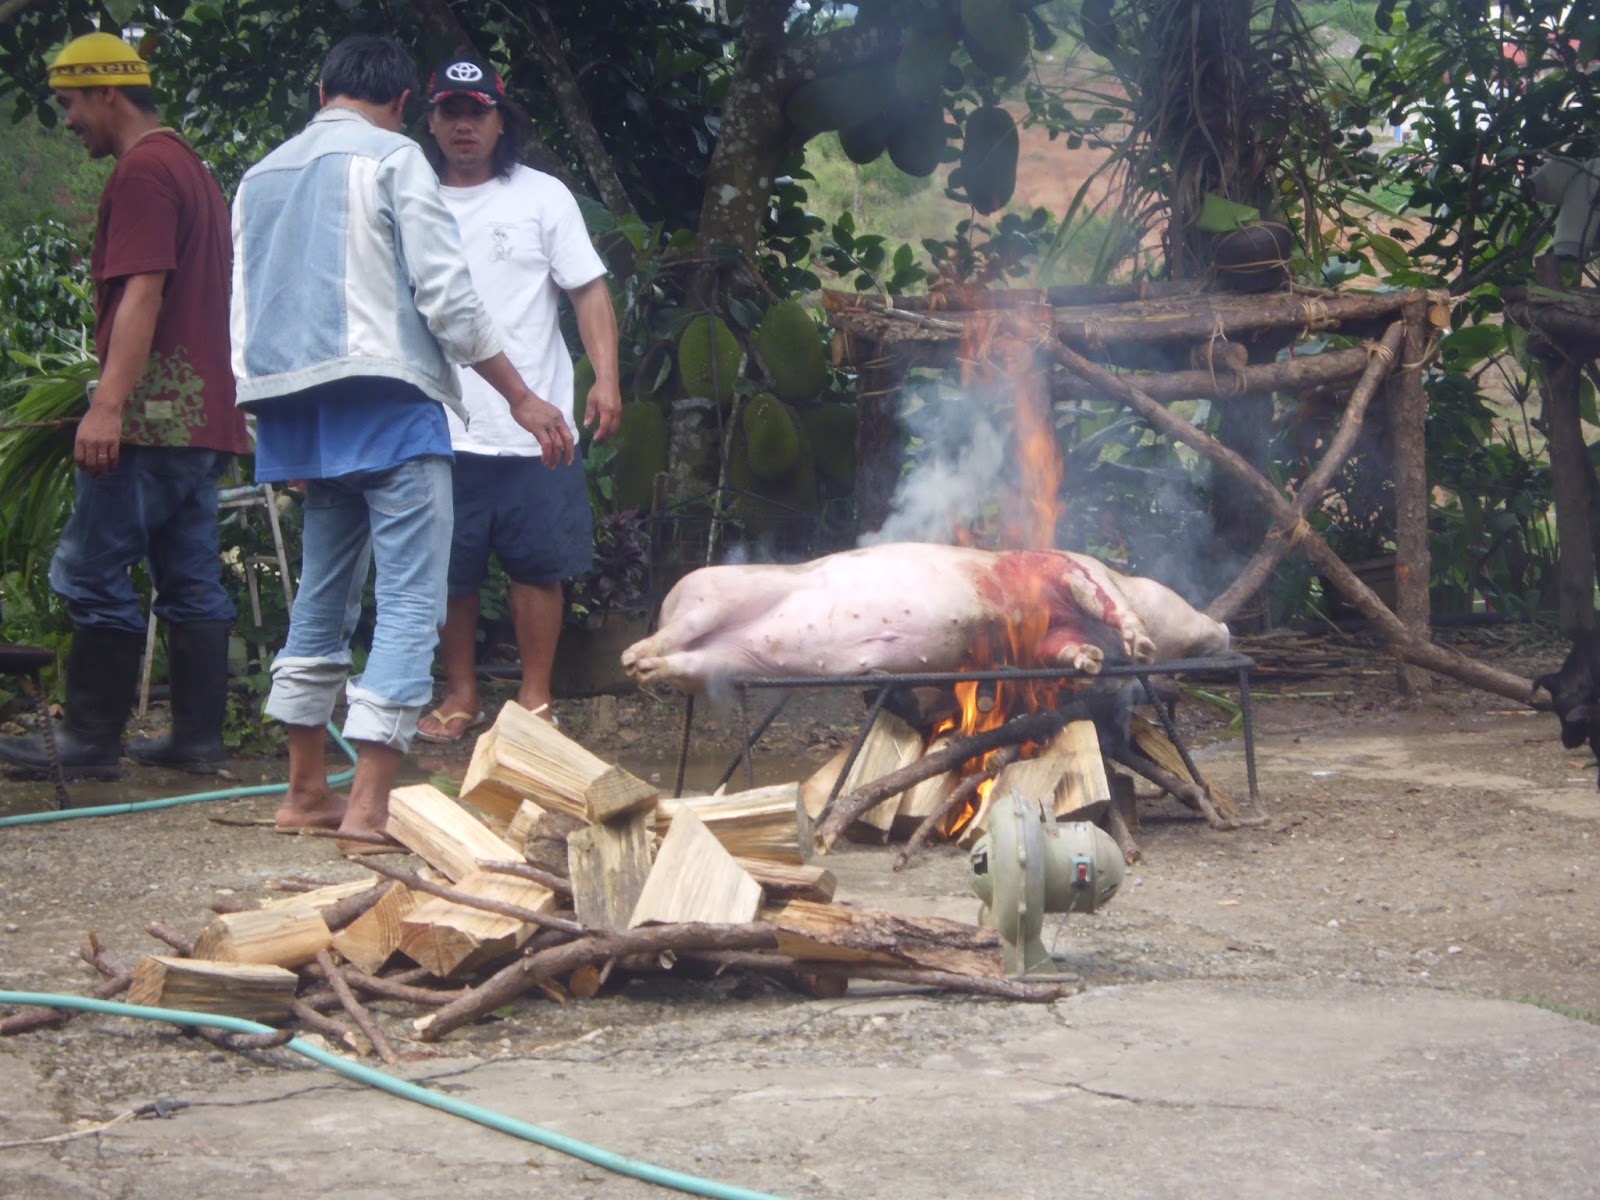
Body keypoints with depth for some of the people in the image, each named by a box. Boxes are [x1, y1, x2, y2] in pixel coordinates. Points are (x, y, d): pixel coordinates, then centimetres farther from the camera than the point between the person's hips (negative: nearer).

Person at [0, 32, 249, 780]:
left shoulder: (142, 171, -10)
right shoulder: (191, 169, 22)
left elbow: (142, 293, -20)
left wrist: (108, 404, -26)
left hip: (153, 412, -10)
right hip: (203, 415, 10)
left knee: (92, 573, -6)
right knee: (192, 582, 8)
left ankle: (90, 740, -4)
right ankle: (198, 739, 8)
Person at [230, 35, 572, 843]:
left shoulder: (260, 178, 17)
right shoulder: (394, 160, -2)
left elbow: (246, 316, 17)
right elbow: (446, 297, -9)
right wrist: (521, 397, -4)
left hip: (297, 410, 7)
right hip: (388, 402, -7)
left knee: (324, 595, 18)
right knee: (411, 599, -7)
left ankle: (305, 792, 21)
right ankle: (369, 805, -16)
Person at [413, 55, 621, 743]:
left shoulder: (542, 197, 4)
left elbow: (589, 292, 1)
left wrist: (605, 379, -11)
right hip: (439, 426, 1)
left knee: (538, 565, 2)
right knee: (448, 570, 6)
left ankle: (535, 698, 13)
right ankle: (460, 694, 20)